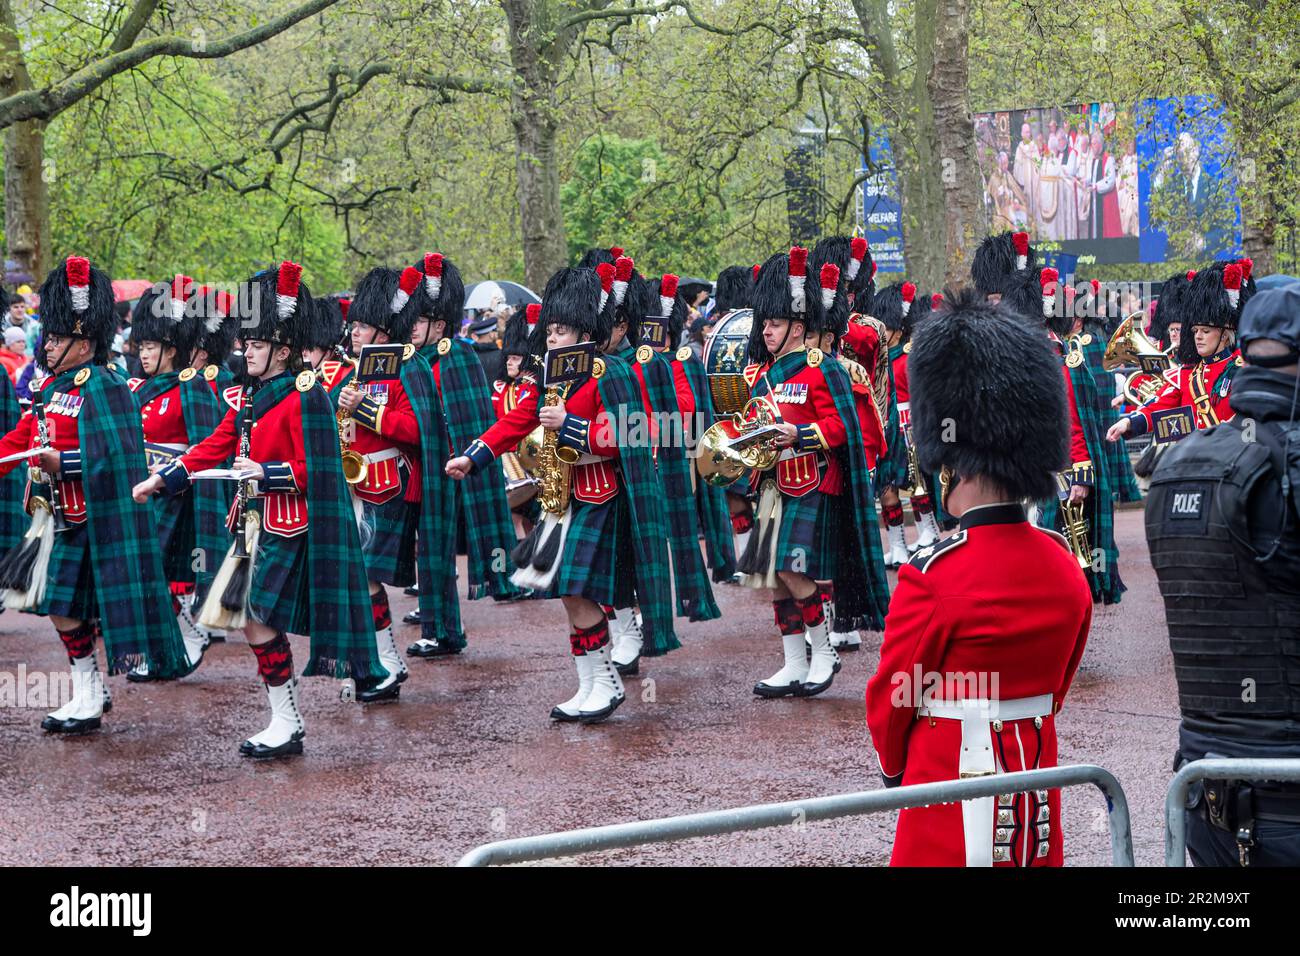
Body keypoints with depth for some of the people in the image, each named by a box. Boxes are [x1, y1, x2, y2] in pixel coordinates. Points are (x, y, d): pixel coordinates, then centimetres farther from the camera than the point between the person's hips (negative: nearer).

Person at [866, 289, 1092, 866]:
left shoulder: (932, 578, -19)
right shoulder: (1065, 567, 1)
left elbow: (890, 702, -8)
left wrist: (897, 770, 10)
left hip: (953, 818, -6)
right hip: (1037, 805, 6)